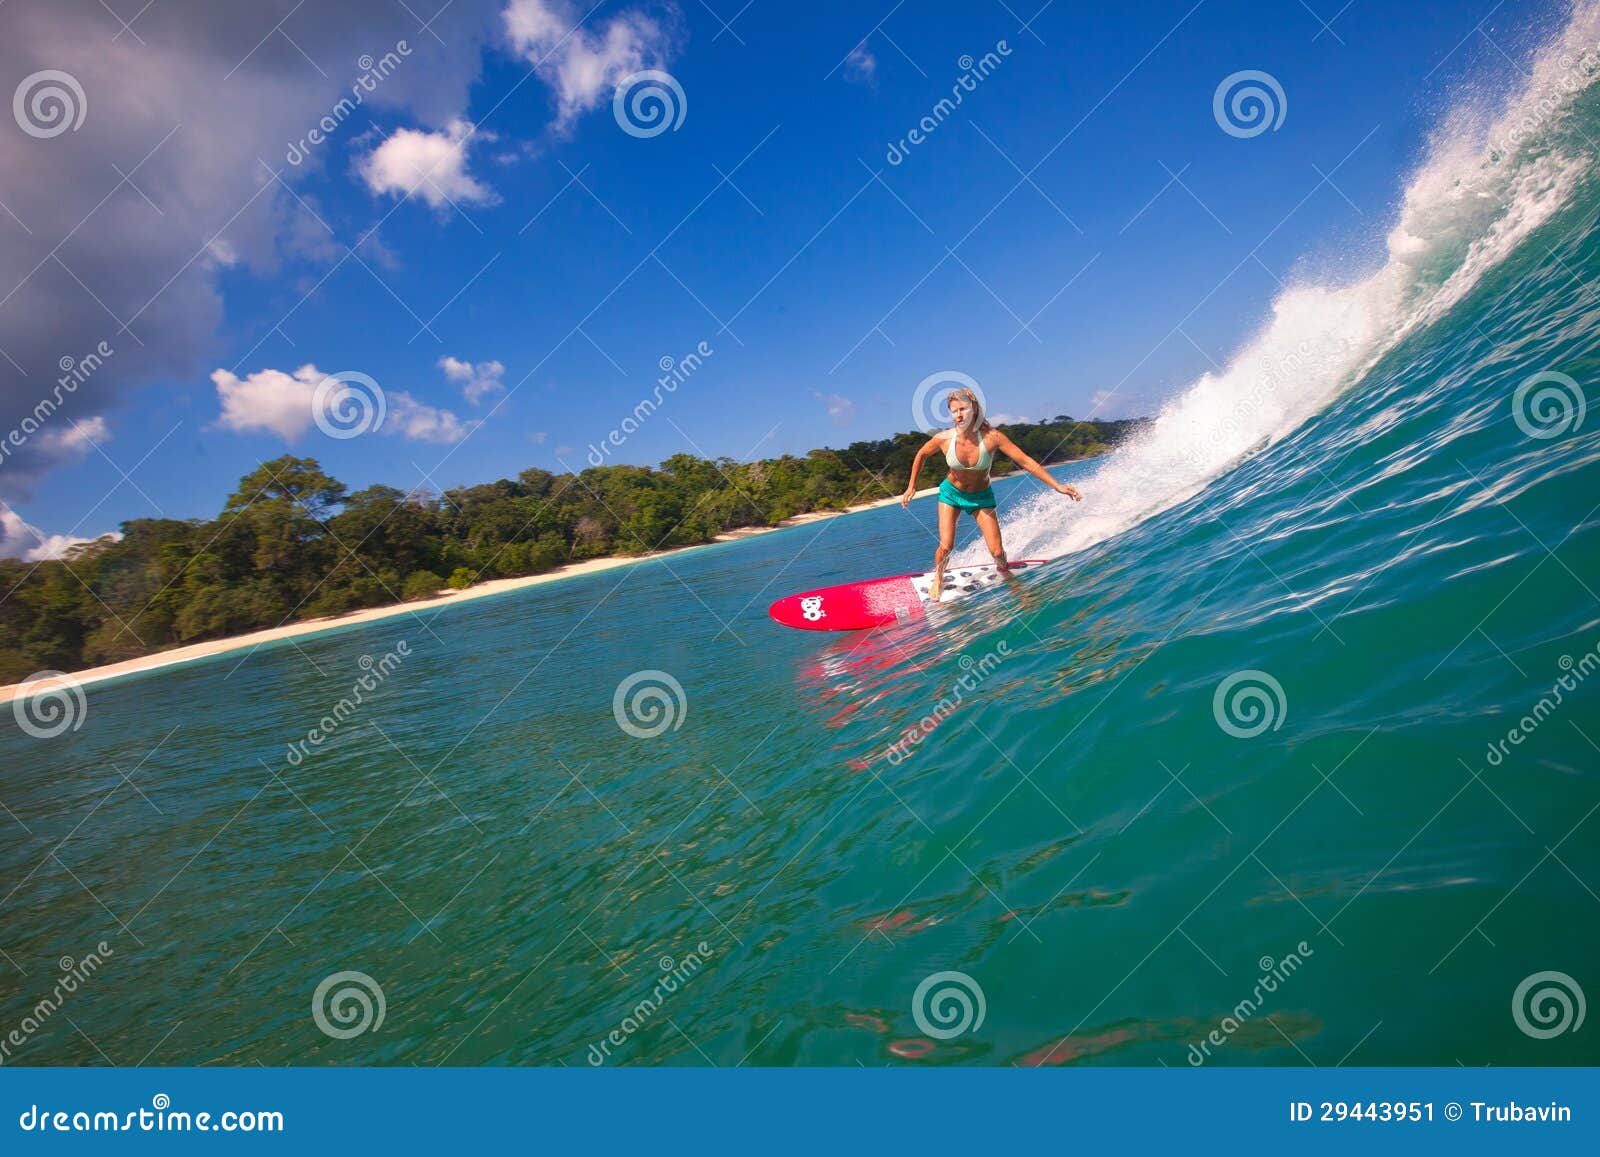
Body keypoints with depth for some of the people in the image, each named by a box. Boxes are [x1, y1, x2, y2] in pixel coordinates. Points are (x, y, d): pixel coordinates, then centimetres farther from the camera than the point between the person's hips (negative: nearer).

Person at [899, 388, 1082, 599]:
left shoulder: (991, 437, -29)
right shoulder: (943, 439, -24)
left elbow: (1026, 461, -25)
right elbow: (921, 455, -2)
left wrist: (1057, 485, -28)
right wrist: (911, 486, 3)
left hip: (982, 496, 0)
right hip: (951, 493, 0)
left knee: (997, 551, -5)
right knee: (946, 546, -12)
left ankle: (1004, 571, 33)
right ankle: (938, 580, 20)